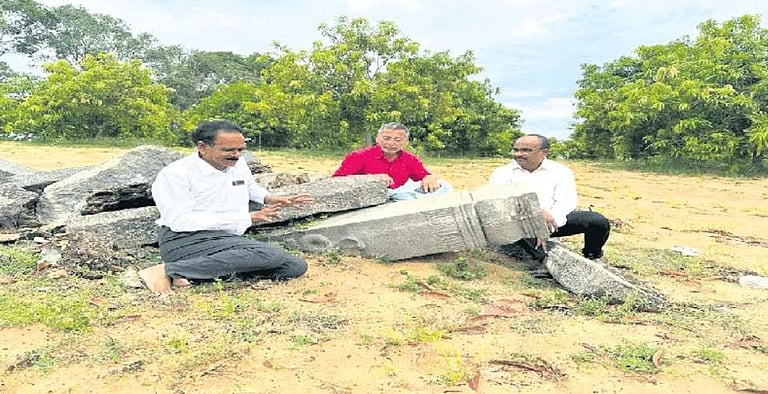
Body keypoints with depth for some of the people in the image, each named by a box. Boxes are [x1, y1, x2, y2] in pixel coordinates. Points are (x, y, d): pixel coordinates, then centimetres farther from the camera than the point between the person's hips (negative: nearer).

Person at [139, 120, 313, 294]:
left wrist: (269, 198, 7)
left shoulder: (238, 164, 10)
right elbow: (181, 221, -21)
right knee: (272, 254, -29)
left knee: (296, 266, -9)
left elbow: (251, 186, 31)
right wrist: (249, 218, -22)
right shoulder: (174, 174, -11)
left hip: (230, 241, 8)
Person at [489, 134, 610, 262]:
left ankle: (592, 258, 11)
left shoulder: (560, 171, 7)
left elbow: (566, 201, -6)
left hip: (555, 221, 2)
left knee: (598, 221, -17)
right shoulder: (502, 173, 6)